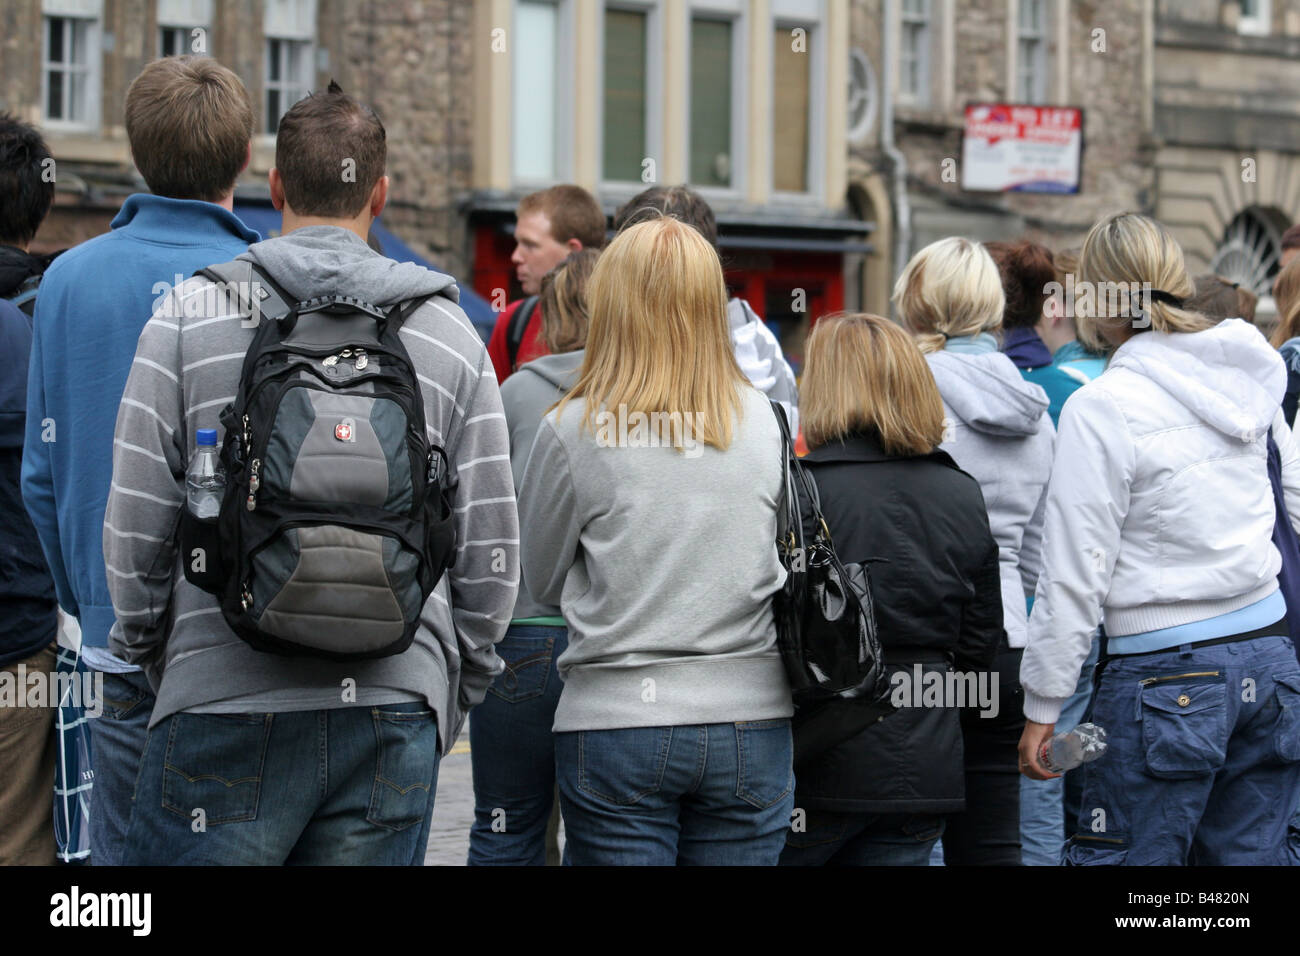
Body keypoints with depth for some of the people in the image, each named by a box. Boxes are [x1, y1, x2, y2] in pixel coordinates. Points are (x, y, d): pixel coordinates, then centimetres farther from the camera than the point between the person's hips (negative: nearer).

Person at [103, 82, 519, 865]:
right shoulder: (450, 334, 8)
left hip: (227, 710, -2)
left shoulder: (191, 313, 2)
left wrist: (150, 654, 16)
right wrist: (447, 698, 19)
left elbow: (136, 528, 0)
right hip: (394, 721, 2)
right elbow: (492, 554, 7)